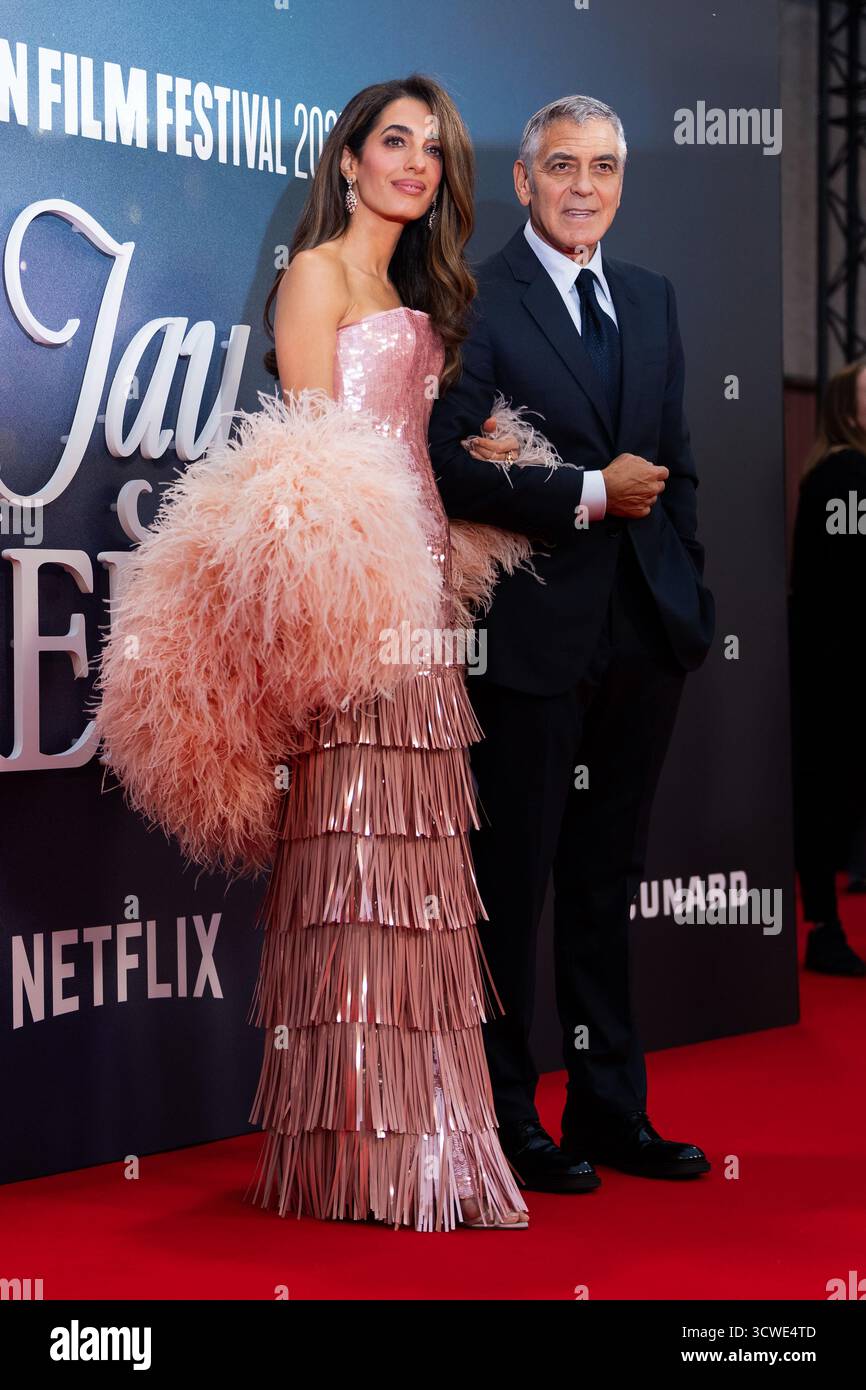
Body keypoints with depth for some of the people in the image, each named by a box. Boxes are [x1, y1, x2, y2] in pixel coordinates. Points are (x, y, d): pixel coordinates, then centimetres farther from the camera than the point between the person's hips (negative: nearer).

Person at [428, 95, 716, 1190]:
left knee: (607, 883, 14)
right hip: (535, 635, -6)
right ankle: (507, 1120, 14)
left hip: (644, 635, 6)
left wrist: (690, 602, 11)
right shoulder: (476, 299, -6)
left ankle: (611, 1112, 23)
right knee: (512, 883, 2)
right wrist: (588, 494, -16)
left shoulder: (651, 299, 15)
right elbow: (448, 464, -16)